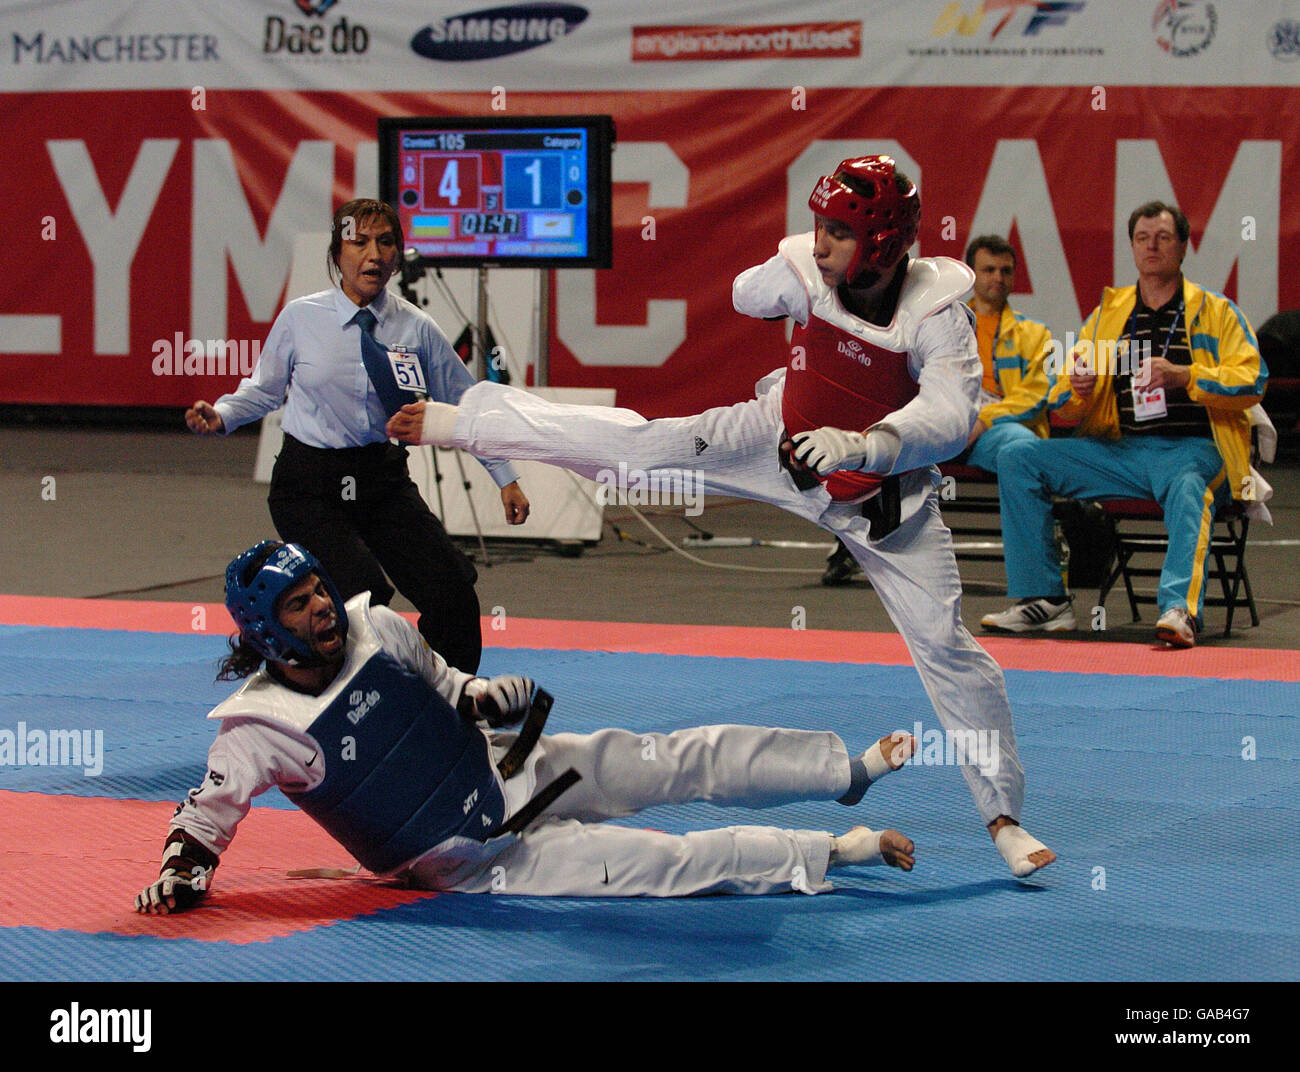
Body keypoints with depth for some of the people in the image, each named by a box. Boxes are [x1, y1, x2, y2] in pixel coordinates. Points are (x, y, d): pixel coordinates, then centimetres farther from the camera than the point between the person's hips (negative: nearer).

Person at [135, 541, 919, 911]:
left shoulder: (373, 626, -4)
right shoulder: (259, 729, -19)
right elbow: (208, 811, -14)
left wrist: (487, 698, -7)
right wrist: (183, 873, -32)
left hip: (504, 768, 6)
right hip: (470, 860, -5)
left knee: (677, 761, -4)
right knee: (665, 861, -16)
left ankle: (852, 767, 3)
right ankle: (828, 855, -14)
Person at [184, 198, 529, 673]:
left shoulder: (416, 328, 0)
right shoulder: (301, 318, -4)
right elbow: (265, 389, 11)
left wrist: (505, 477, 9)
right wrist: (221, 416, -8)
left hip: (382, 479, 3)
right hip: (309, 485, -3)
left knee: (452, 593, -10)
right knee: (366, 599, -23)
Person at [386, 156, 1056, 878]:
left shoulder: (939, 314, -30)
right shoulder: (800, 272, -18)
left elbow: (952, 417, -45)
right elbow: (748, 296, 8)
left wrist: (861, 445, -57)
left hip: (885, 494, -3)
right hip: (779, 441, 3)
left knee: (944, 642, -6)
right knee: (641, 445, -1)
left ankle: (1004, 815, 6)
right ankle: (455, 419, 16)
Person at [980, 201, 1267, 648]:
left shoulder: (1216, 312, 9)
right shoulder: (1106, 314, 19)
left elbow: (1252, 382, -4)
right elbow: (1063, 408, 18)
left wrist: (1182, 376, -18)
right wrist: (1076, 389, -8)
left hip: (1193, 448, -5)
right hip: (1120, 451, 5)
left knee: (1189, 489, -41)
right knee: (1017, 460, -10)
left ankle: (1180, 608, -57)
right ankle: (1043, 599, -11)